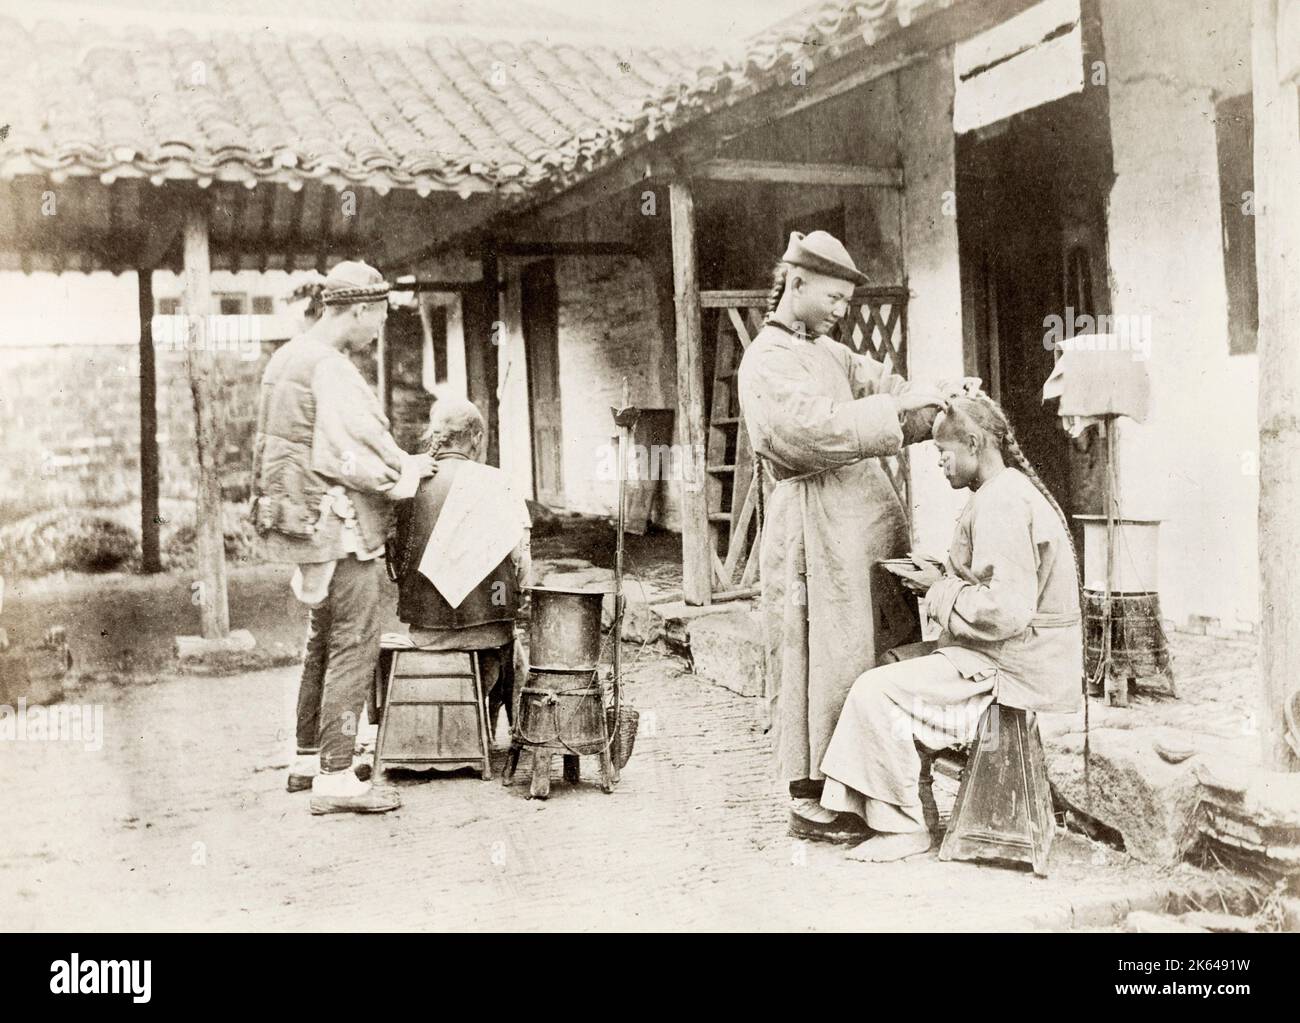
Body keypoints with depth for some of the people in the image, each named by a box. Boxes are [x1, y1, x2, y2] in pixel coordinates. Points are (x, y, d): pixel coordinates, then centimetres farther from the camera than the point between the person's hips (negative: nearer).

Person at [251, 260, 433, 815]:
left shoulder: (286, 358, 14)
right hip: (340, 526, -10)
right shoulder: (330, 370, -17)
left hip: (303, 520, 10)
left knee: (323, 642, 20)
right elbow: (347, 456, -22)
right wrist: (406, 469, -6)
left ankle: (308, 758, 29)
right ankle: (335, 778, -4)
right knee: (353, 648, -6)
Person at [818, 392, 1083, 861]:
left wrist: (940, 591, -13)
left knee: (877, 691, -14)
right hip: (1023, 659, 11)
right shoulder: (1015, 489, 15)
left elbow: (1006, 610, -27)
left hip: (1009, 670, -11)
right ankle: (880, 807, 17)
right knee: (892, 664, 16)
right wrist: (947, 575, 9)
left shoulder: (999, 502, -20)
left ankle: (902, 827, -4)